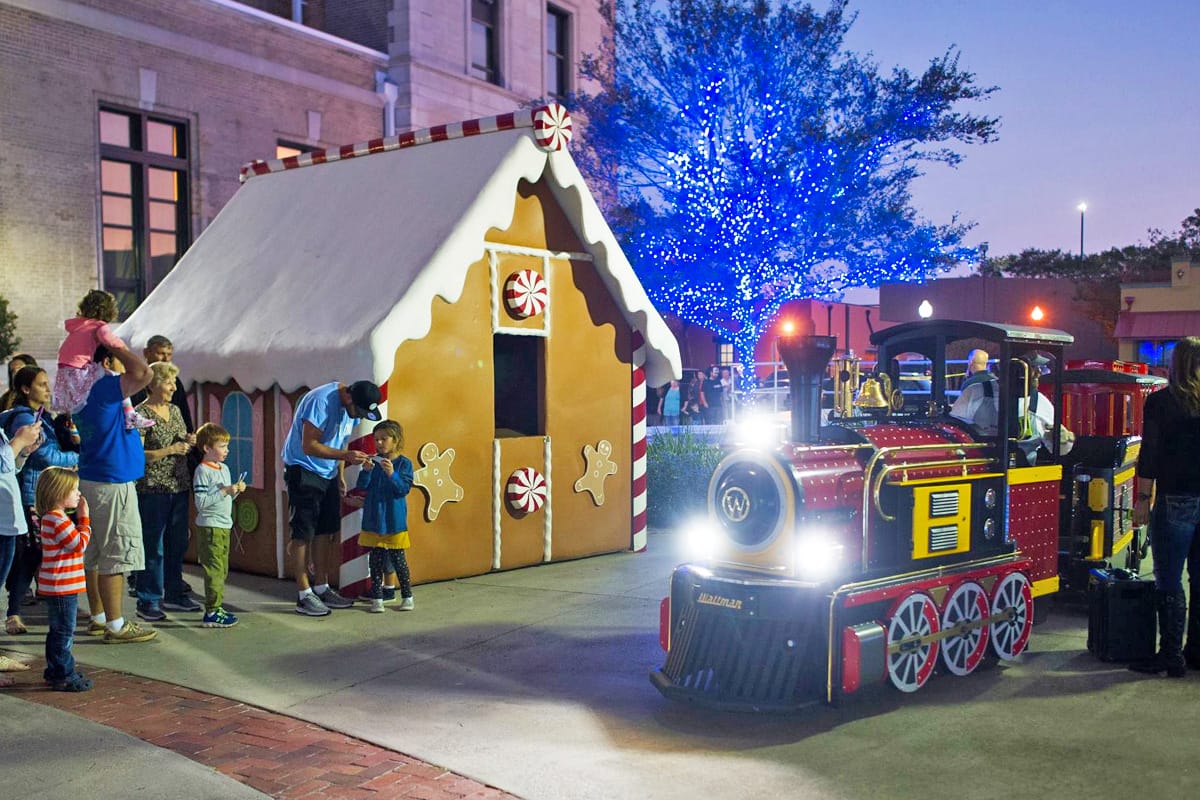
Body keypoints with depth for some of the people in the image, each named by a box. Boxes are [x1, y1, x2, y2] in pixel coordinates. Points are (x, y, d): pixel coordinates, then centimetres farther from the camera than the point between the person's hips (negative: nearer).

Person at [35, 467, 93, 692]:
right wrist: (84, 518, -12)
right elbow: (80, 544, -18)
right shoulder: (57, 519, -21)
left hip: (59, 586, 11)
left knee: (59, 631, 19)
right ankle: (64, 676, 3)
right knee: (63, 632, -3)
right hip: (62, 586, -11)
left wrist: (79, 518, 9)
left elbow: (73, 540, 19)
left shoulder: (51, 517, 13)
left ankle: (56, 671, 29)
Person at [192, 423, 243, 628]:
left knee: (222, 569, 12)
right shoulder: (202, 470, -12)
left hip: (224, 525, 9)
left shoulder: (224, 469, 13)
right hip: (209, 527, -9)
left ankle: (216, 607, 21)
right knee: (214, 569, -8)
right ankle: (211, 613, -5)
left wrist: (236, 491, 4)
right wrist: (225, 491, -21)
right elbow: (201, 502, -20)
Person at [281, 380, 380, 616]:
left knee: (326, 532, 10)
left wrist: (340, 475, 11)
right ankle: (304, 595, 0)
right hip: (303, 470, -8)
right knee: (303, 534, -5)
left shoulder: (353, 407, 2)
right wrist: (346, 455, -33)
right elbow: (309, 446, -26)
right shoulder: (321, 401, -24)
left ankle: (322, 588, 19)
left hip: (328, 473, 8)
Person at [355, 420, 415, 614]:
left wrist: (392, 474, -27)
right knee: (375, 559, 6)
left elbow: (404, 489, -12)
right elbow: (361, 487, 0)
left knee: (397, 558, 3)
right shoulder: (373, 462, 3)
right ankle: (376, 598, 14)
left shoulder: (404, 463, -4)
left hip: (394, 521, -3)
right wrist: (366, 471, -18)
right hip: (373, 520, 3)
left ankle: (407, 596, 16)